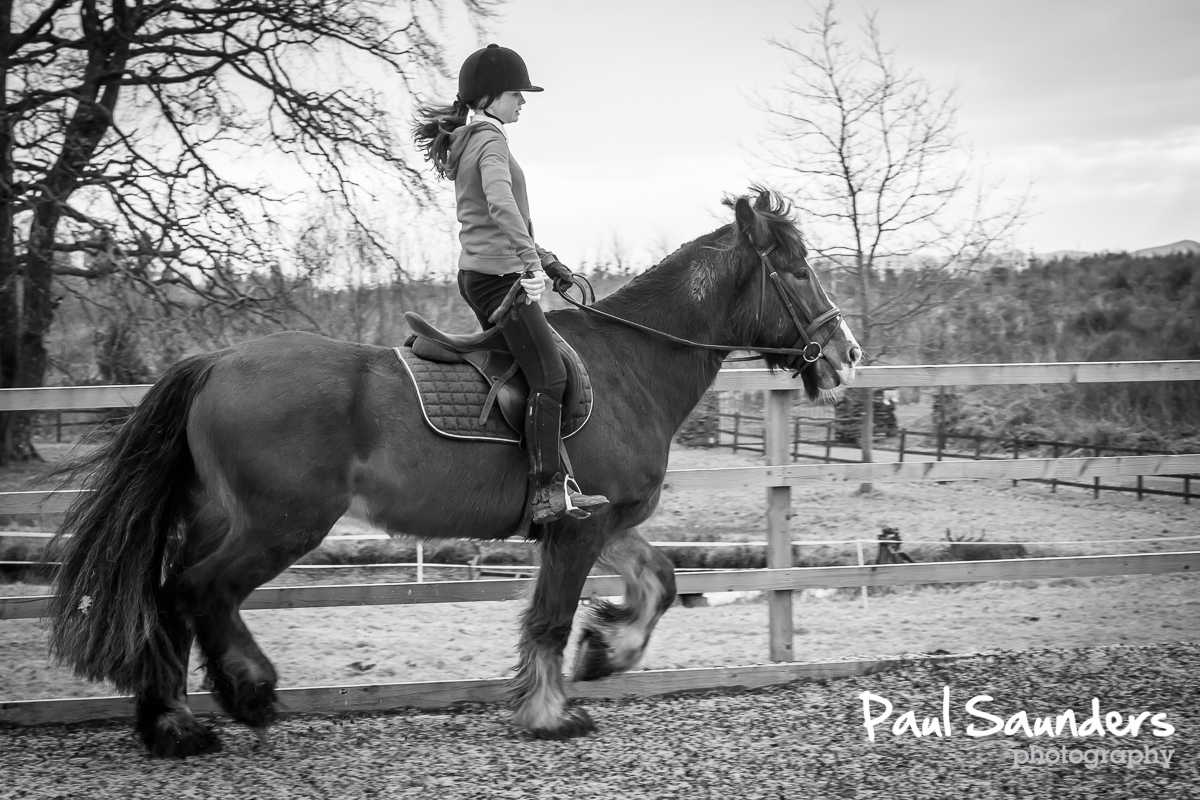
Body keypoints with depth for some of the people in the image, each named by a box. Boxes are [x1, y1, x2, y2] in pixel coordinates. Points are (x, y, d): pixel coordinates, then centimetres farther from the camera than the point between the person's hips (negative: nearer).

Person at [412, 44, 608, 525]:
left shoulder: (465, 143, 21)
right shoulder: (490, 141, -10)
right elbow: (501, 205, -29)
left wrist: (548, 262, 26)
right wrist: (532, 263, -36)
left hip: (480, 274, 11)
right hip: (498, 274, -11)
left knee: (541, 372, 14)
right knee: (549, 377, -15)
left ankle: (552, 478, 14)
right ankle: (550, 491, -21)